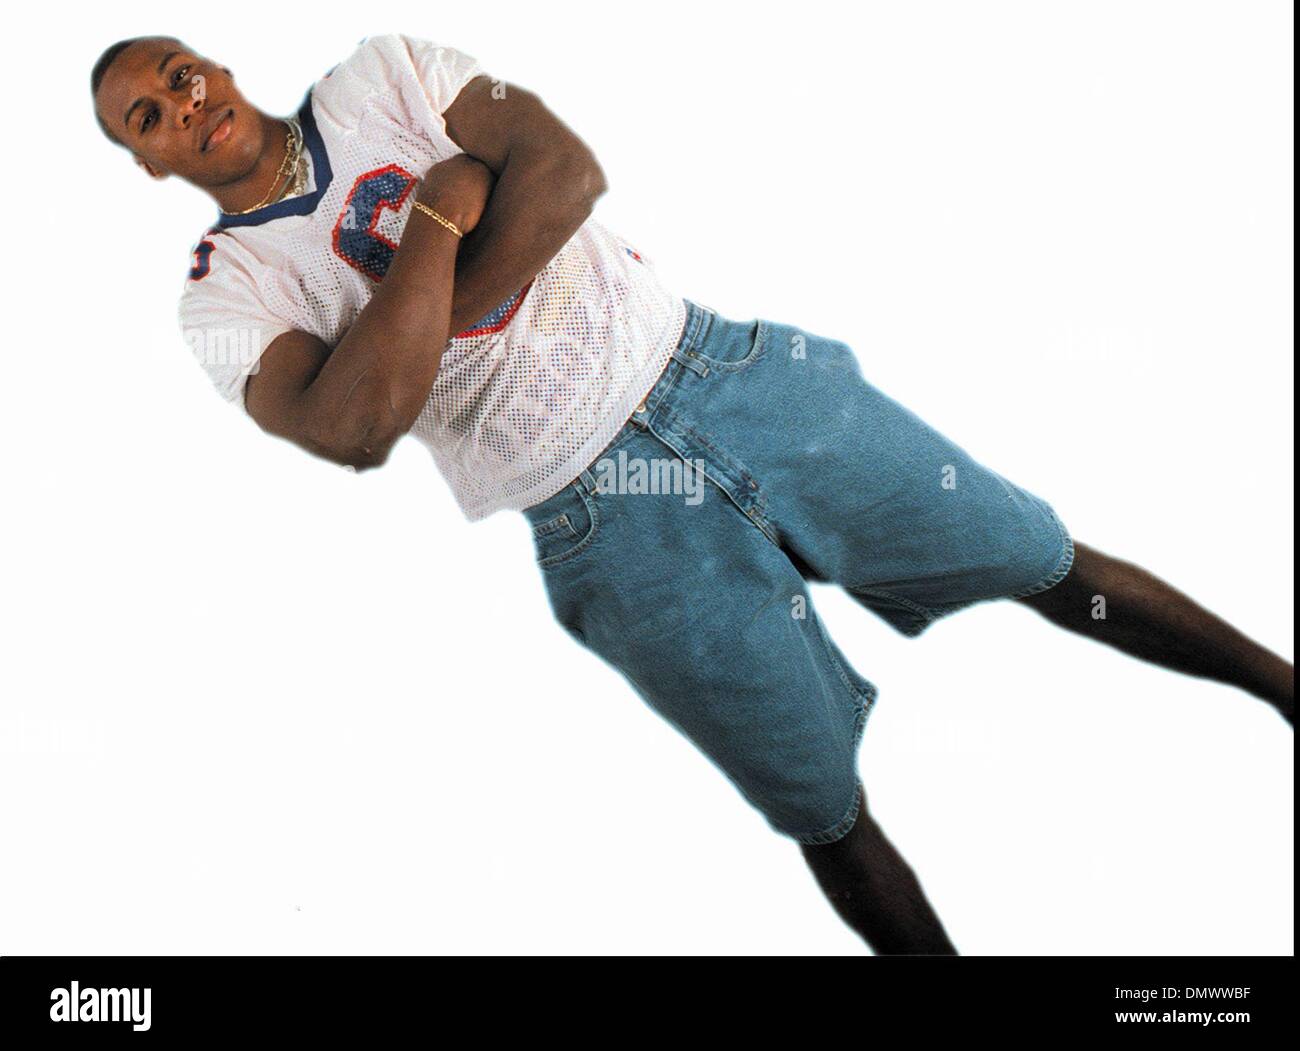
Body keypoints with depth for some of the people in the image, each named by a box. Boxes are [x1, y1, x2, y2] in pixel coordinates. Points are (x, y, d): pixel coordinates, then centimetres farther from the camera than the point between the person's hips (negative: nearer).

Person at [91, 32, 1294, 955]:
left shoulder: (379, 73, 7)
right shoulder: (225, 295, -1)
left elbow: (566, 165, -7)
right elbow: (357, 427, -21)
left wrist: (425, 328, -14)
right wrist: (440, 215, -15)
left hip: (704, 364, 3)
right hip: (608, 521, -2)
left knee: (1048, 562, 10)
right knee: (830, 819, 6)